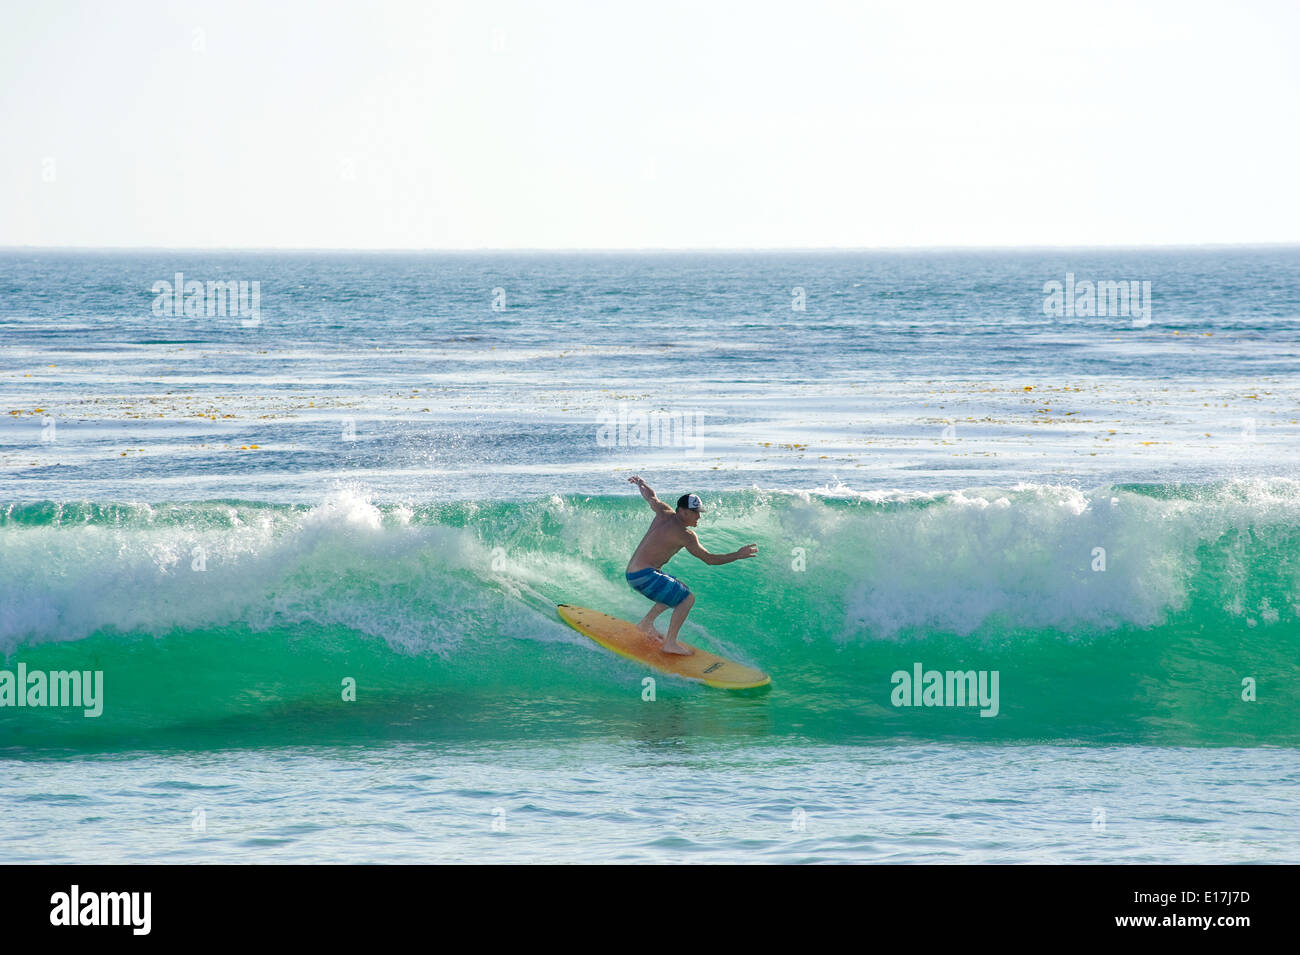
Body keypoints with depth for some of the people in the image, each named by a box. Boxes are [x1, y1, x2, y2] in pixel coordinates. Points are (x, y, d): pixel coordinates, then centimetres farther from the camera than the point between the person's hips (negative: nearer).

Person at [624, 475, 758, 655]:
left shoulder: (664, 513, 5)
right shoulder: (685, 535, -17)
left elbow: (650, 496, 25)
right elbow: (709, 559, -17)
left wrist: (640, 483, 46)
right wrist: (737, 556, -12)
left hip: (633, 573, 10)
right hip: (643, 576, -10)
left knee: (679, 591, 26)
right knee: (687, 598, -10)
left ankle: (646, 623, 33)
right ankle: (670, 643, -9)